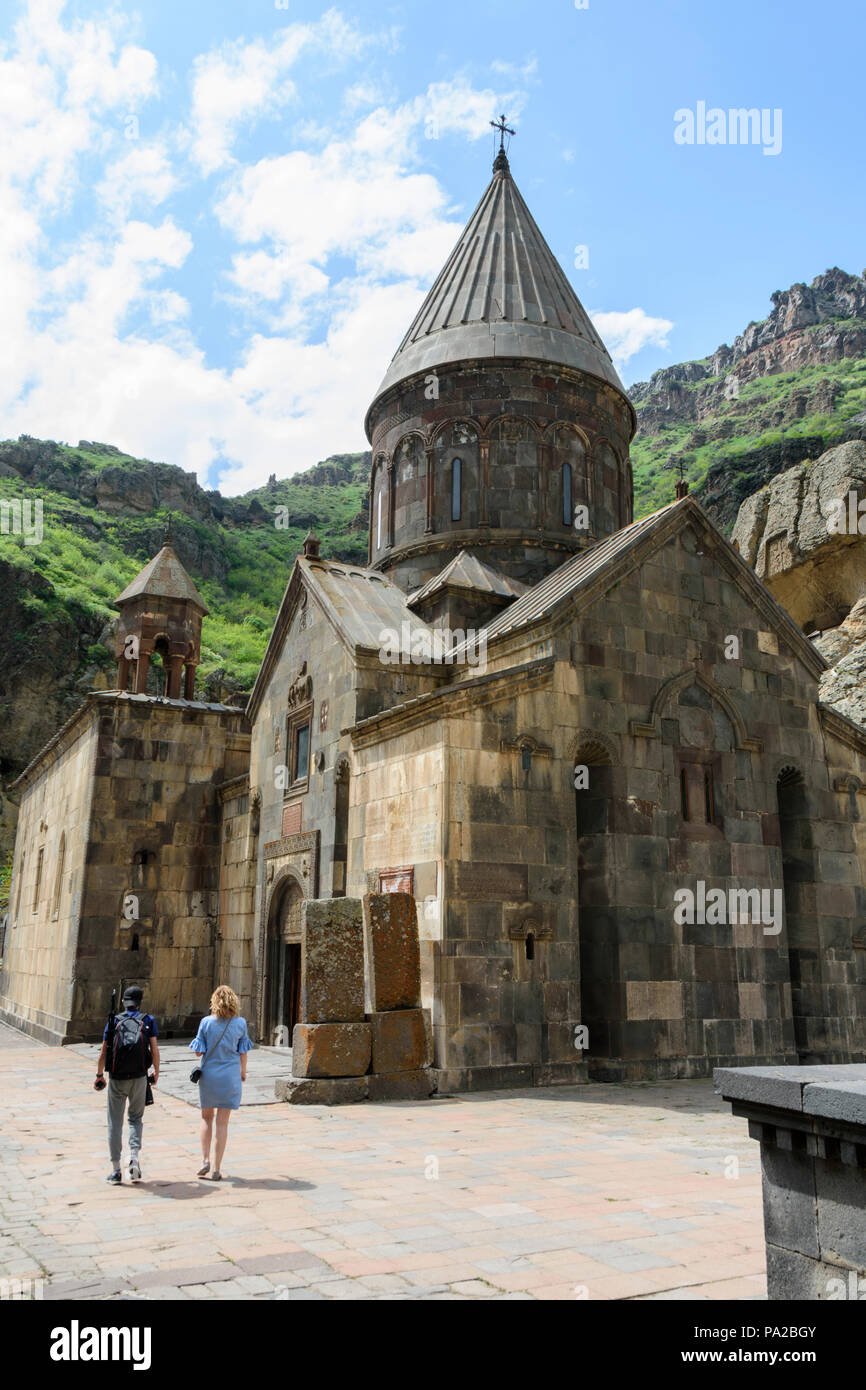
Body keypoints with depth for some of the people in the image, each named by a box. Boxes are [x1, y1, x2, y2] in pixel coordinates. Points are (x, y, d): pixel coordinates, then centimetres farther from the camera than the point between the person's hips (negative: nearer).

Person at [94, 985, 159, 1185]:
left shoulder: (114, 1021, 3)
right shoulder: (148, 1020, 2)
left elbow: (104, 1052, 3)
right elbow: (154, 1050, 0)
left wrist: (99, 1075, 17)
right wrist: (156, 1072, 13)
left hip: (116, 1079, 0)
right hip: (139, 1078, 0)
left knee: (115, 1122, 9)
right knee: (136, 1118, 18)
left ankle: (115, 1171, 10)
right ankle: (135, 1157, -3)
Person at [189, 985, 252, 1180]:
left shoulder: (206, 1022, -8)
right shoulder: (240, 1023, -5)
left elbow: (198, 1052, -6)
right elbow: (243, 1052, 2)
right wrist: (243, 1072, 18)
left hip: (209, 1075, 0)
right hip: (230, 1076, 0)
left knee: (206, 1118, 20)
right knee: (222, 1123, 6)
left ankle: (205, 1160, 10)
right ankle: (216, 1169, 8)